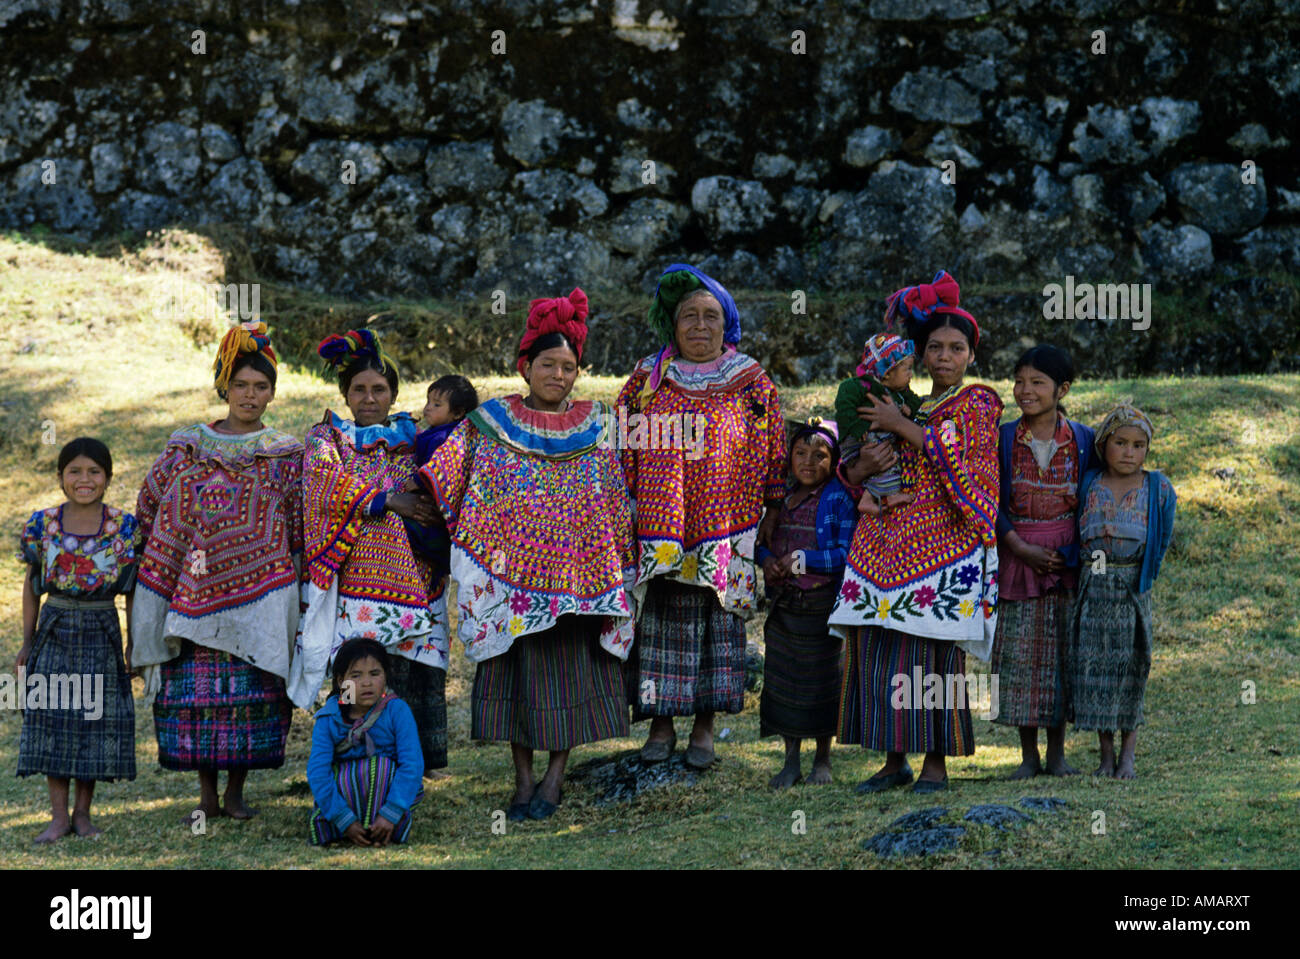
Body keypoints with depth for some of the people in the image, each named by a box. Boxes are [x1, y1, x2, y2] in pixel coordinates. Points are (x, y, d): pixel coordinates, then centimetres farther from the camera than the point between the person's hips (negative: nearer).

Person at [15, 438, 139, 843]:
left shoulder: (124, 528, -3)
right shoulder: (42, 525, -2)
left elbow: (132, 589, 4)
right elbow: (32, 584, 7)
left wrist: (134, 644, 3)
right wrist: (27, 642, 7)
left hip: (101, 632, 0)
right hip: (55, 631, 0)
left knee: (97, 717, 3)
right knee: (52, 718, 1)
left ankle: (83, 812, 14)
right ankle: (59, 815, 7)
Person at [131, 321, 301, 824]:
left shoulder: (286, 454, 7)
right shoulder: (189, 447, 9)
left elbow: (298, 529, 8)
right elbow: (149, 510, 14)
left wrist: (293, 589, 4)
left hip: (258, 592, -1)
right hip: (198, 587, 1)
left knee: (250, 689, -3)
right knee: (196, 685, -3)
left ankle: (236, 791, 8)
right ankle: (206, 795, 5)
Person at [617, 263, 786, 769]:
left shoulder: (751, 383, 5)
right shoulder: (647, 379, 7)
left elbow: (771, 453, 7)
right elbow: (622, 448, 10)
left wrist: (772, 511, 2)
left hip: (725, 528, 0)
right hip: (659, 525, 1)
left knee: (718, 618, 1)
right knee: (662, 618, -1)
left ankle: (704, 727, 9)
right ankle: (661, 724, 7)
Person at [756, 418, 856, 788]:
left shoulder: (840, 498, -8)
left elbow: (847, 553, -15)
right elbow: (761, 539, 17)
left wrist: (801, 560, -18)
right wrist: (767, 559, -5)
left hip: (822, 605, -5)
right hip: (783, 605, 5)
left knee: (821, 681, 4)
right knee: (784, 680, 8)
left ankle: (822, 760, 18)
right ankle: (791, 762, 18)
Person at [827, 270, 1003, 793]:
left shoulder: (977, 405, 3)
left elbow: (959, 461, -12)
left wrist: (904, 429, -9)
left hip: (943, 548, -5)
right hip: (889, 543, 5)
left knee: (934, 649, -8)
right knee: (878, 649, 0)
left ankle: (937, 760, -2)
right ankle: (894, 759, 7)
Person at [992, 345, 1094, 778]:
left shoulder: (1083, 441, 2)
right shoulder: (1002, 438, 0)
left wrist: (1078, 552, -7)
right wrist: (1020, 548, -13)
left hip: (1067, 559, 0)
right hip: (1016, 558, 0)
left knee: (1062, 653, 3)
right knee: (1020, 654, 0)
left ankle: (1057, 753, 13)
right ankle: (1028, 754, 10)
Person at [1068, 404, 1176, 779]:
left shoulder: (1158, 489, -1)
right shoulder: (1088, 485, 1)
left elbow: (1161, 539, 9)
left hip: (1132, 588, -1)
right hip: (1091, 586, 1)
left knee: (1130, 665, 1)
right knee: (1093, 662, 1)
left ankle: (1128, 754, 10)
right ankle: (1106, 754, 10)